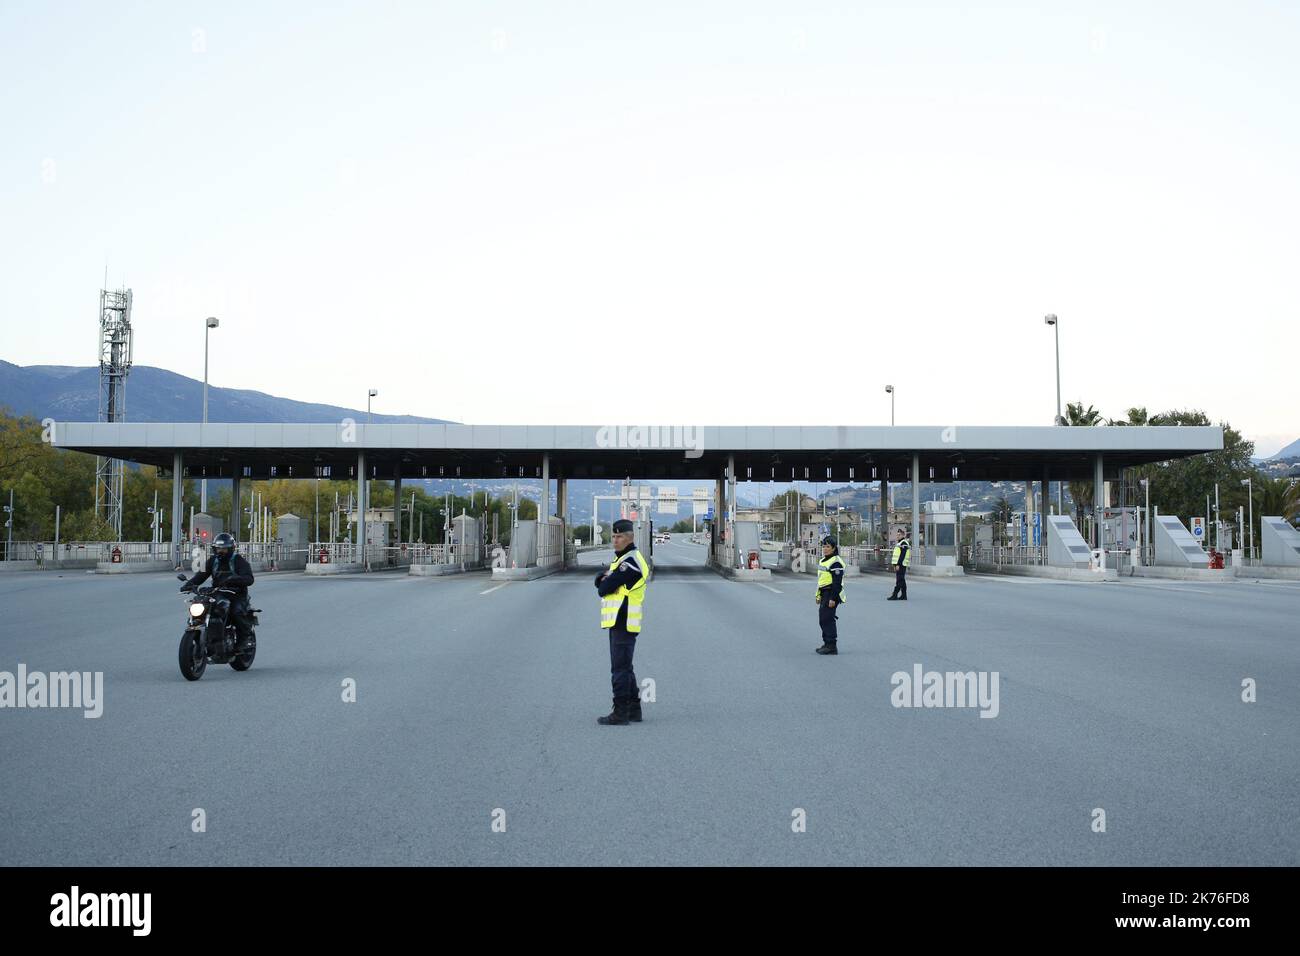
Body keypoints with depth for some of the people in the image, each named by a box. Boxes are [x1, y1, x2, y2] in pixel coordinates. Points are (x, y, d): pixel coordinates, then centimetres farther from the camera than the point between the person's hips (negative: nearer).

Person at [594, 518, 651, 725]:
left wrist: (605, 582, 4)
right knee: (625, 668, 15)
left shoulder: (630, 561, -15)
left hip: (623, 623, -10)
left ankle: (620, 712, -4)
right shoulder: (621, 559, 19)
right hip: (619, 622, 10)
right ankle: (634, 710, 21)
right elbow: (599, 580, 11)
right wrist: (606, 577, -11)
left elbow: (603, 589, -18)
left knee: (620, 668, -7)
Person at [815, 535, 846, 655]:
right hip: (824, 593, 10)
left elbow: (837, 582, -19)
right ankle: (827, 644, 21)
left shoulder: (836, 562, -15)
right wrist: (819, 595, 22)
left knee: (826, 619, -11)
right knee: (823, 619, 13)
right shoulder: (822, 561, 16)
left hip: (832, 594, -10)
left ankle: (831, 645, -8)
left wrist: (833, 598, -22)